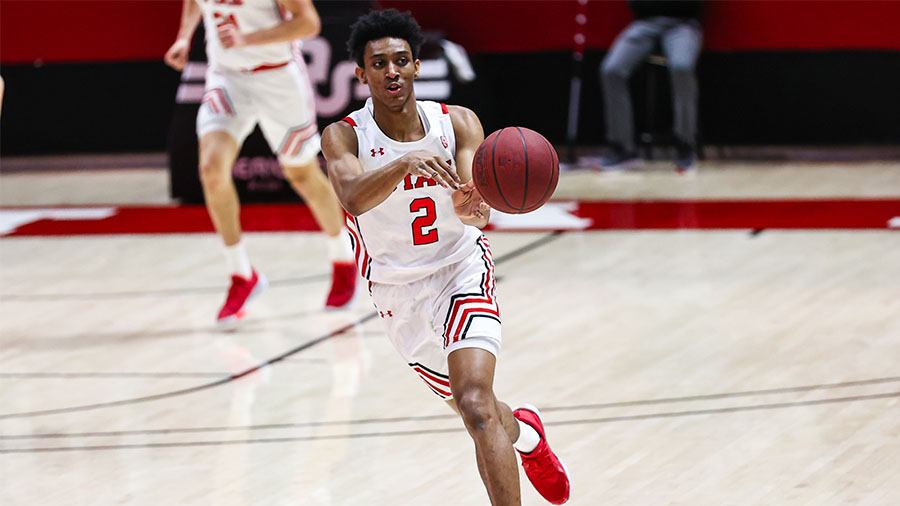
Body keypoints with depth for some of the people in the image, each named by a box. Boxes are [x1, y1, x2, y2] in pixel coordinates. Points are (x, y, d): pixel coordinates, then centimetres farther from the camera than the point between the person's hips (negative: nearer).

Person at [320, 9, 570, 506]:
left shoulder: (458, 123, -12)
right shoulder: (343, 137, -15)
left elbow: (476, 206, -26)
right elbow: (353, 198, -36)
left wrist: (472, 207, -51)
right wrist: (406, 163, -54)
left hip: (461, 270, -2)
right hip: (397, 292, 2)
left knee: (476, 405, -23)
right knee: (477, 410, 15)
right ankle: (525, 432, 50)